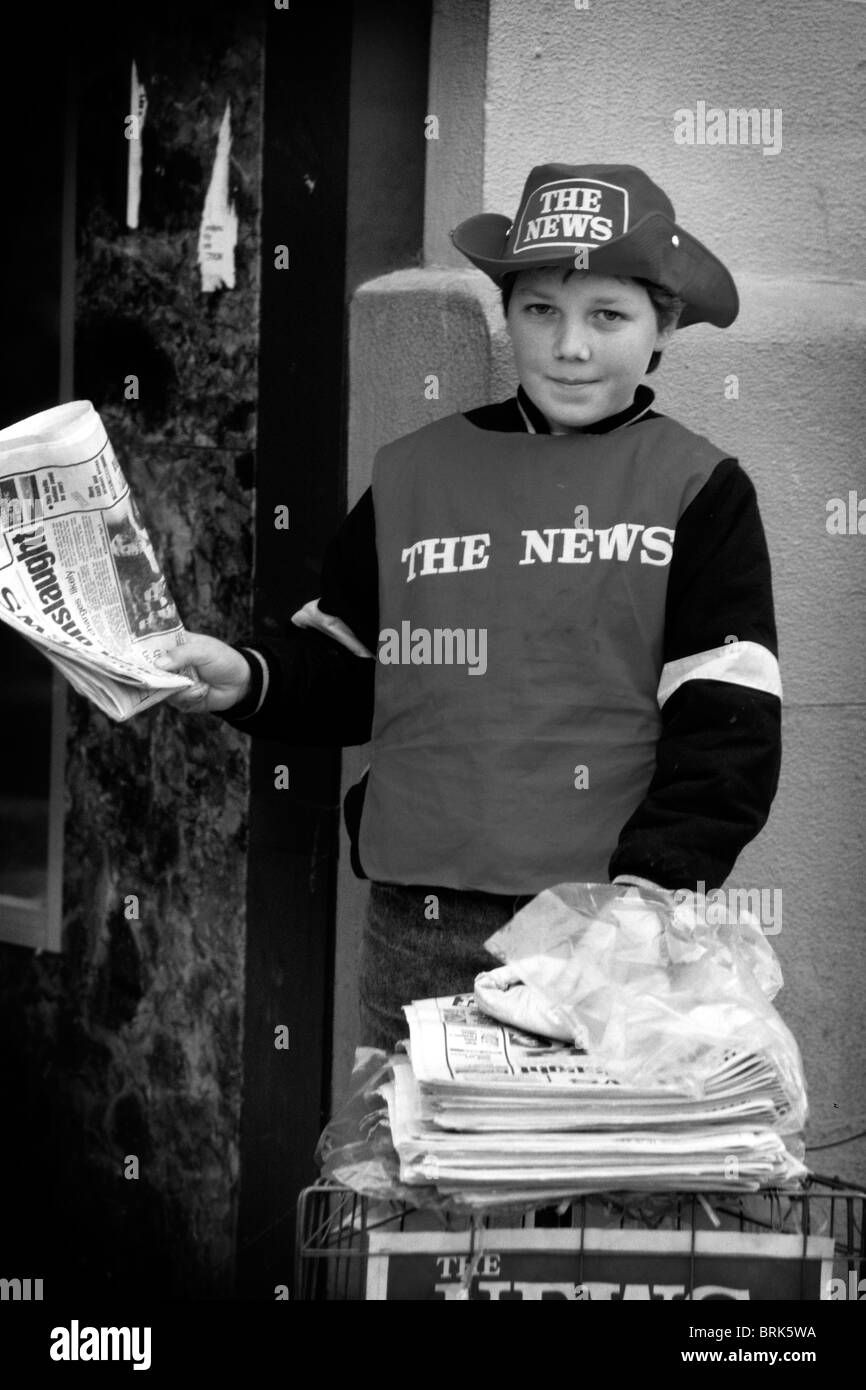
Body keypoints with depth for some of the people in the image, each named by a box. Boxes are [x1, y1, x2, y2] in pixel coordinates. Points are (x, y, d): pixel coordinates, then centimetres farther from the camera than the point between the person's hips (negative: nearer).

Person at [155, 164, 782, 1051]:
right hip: (416, 922, 3)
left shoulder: (700, 490, 1)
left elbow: (727, 728, -5)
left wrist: (653, 881, -16)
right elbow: (342, 672, 13)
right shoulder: (413, 473, 8)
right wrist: (247, 678, -6)